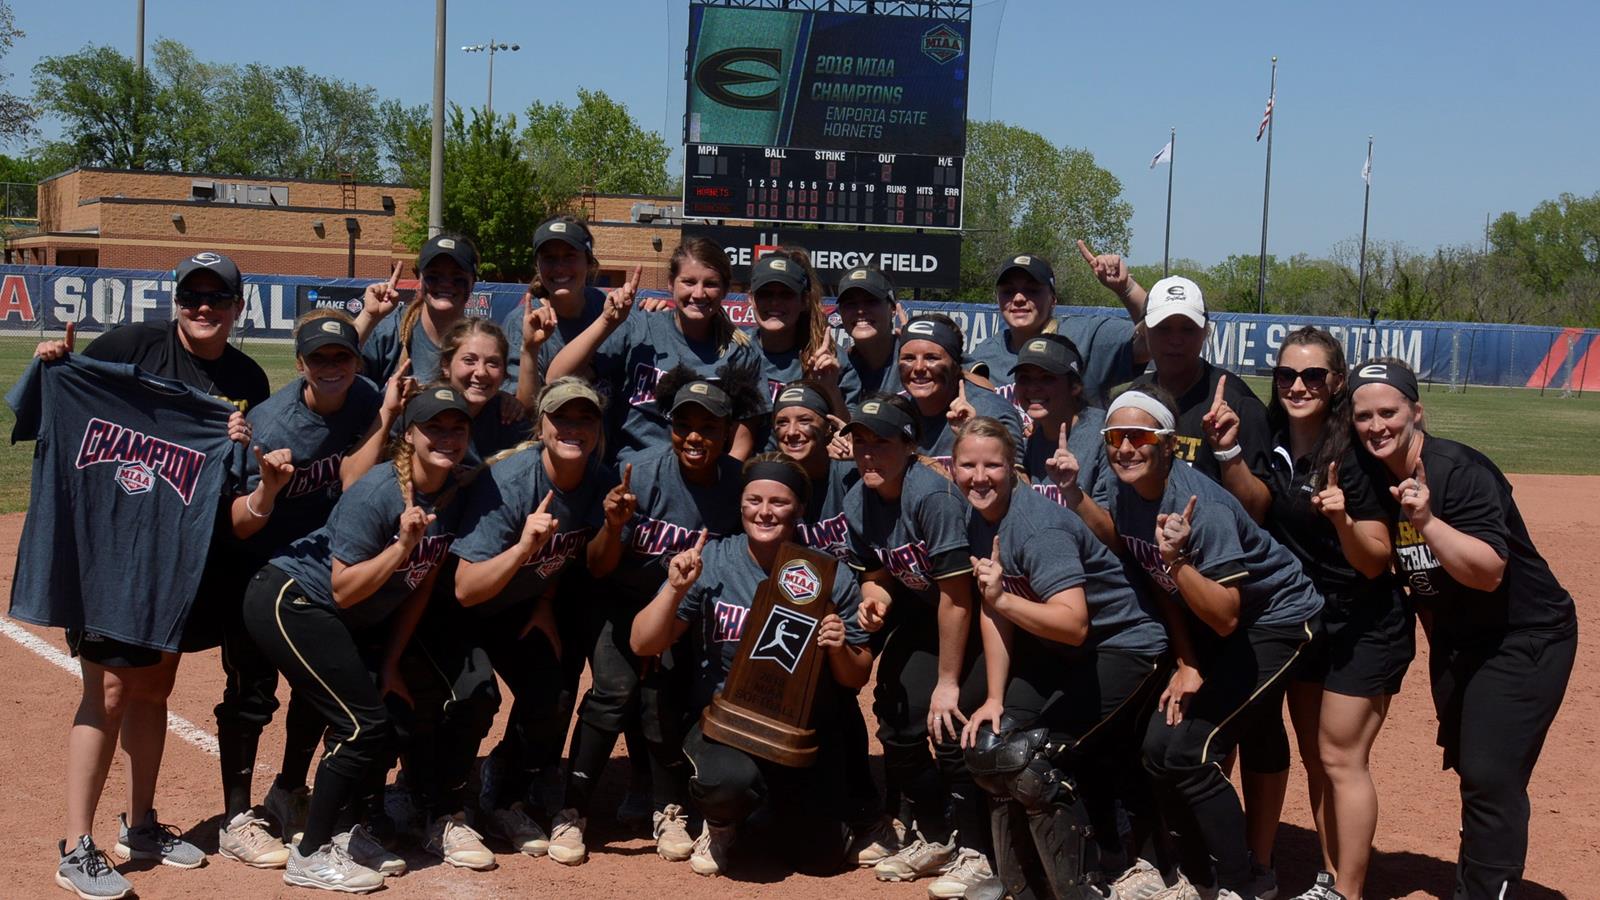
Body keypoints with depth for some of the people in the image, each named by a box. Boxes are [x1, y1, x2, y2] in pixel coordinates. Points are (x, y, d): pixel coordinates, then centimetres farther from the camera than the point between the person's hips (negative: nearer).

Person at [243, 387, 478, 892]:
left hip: (356, 623, 8)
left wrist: (390, 663, 5)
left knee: (396, 717, 5)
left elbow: (421, 586, 4)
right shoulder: (376, 494, -26)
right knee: (363, 722, -13)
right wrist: (403, 545, -35)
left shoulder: (454, 498, -4)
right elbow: (343, 590, -24)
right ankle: (310, 856, 1)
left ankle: (346, 833, 24)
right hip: (290, 602, -8)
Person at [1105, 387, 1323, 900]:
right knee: (1158, 746, 4)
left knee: (1189, 751, -16)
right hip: (1206, 627, 8)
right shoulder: (1125, 497, -7)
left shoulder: (1202, 508, -30)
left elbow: (1225, 618, -31)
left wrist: (1178, 557, -42)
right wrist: (1186, 664, -2)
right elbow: (1166, 586, 4)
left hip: (1275, 621, -8)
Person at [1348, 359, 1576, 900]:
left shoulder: (1460, 471, -23)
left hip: (1524, 640, -7)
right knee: (1470, 768, 16)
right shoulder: (1373, 477, -2)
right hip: (1453, 641, 7)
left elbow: (1488, 572, -32)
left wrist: (1427, 520, -39)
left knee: (1490, 776, -14)